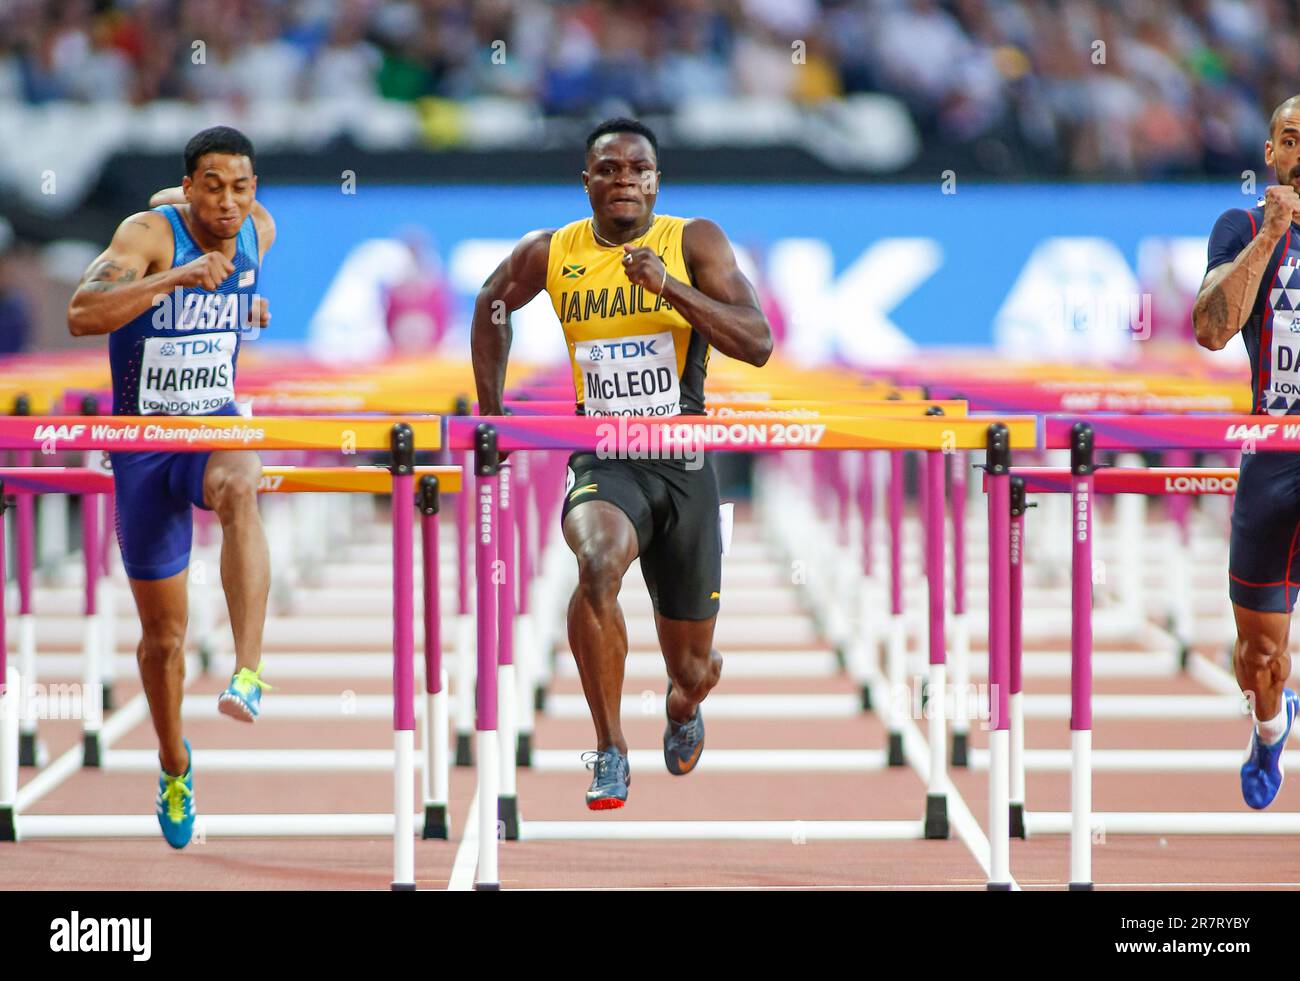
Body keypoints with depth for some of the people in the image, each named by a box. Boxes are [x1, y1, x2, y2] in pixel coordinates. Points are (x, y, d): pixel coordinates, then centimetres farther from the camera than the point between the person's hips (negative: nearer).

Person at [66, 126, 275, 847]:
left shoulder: (258, 231, -2)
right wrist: (175, 278, -44)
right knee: (163, 636, 7)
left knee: (237, 489, -39)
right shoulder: (149, 233, -17)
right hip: (144, 442, -2)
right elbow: (81, 314, -35)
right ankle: (173, 765, 35)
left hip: (219, 424, 2)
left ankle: (248, 672, -48)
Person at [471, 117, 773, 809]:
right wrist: (492, 413, 18)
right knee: (598, 564, -36)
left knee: (693, 667, 10)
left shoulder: (694, 243, -4)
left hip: (684, 466, 1)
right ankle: (610, 753, -23)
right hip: (602, 463, 0)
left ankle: (682, 708, 52)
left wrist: (670, 286, -24)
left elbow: (757, 345, -14)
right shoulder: (549, 254, 1)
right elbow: (491, 306, 22)